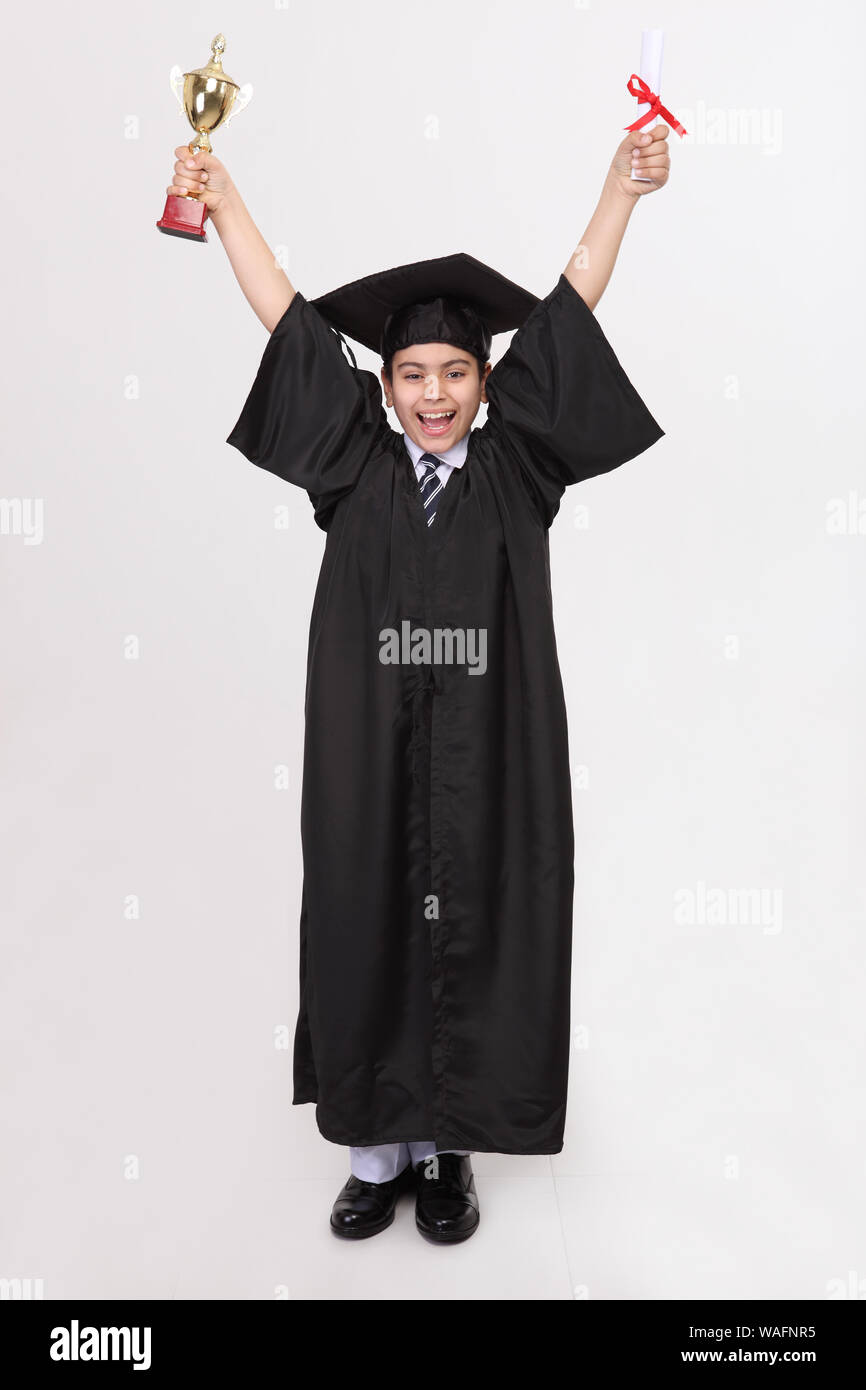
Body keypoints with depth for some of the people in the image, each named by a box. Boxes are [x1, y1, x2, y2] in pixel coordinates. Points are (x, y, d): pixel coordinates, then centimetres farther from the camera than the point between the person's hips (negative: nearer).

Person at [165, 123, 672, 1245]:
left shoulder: (514, 468, 5)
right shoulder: (356, 470, 6)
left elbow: (569, 309, 1)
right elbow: (289, 321, 5)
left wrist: (623, 187, -2)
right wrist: (222, 201, 5)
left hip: (491, 758, 0)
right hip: (368, 760, 1)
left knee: (475, 940, 8)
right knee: (371, 935, 9)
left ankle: (449, 1149, 28)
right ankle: (378, 1147, 28)